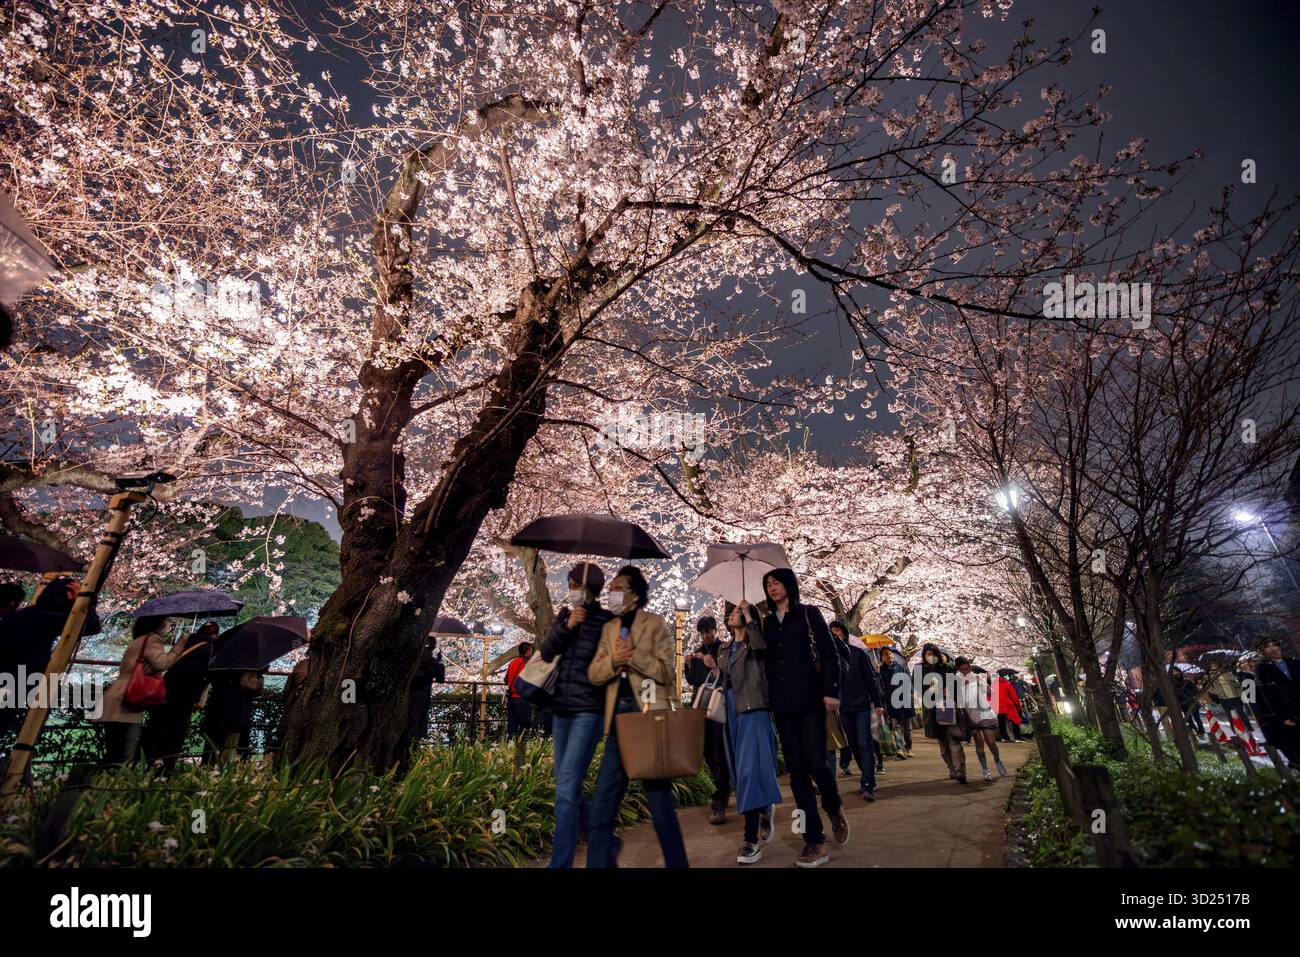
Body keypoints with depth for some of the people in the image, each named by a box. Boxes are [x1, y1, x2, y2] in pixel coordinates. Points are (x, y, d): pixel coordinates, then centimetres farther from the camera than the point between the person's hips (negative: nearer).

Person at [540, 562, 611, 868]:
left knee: (566, 791, -12)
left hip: (588, 711, -6)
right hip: (560, 710, 6)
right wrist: (567, 627, -14)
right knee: (569, 788, 15)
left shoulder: (606, 621, -7)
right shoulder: (564, 615, 8)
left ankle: (560, 862, -4)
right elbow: (546, 652, -2)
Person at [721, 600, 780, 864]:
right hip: (731, 713, 8)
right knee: (742, 772, 12)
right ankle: (764, 808, 34)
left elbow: (761, 645, -27)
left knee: (750, 771, -12)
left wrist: (749, 616, -22)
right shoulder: (726, 649, 18)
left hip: (752, 711, -7)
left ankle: (751, 840, -9)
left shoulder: (752, 644, -2)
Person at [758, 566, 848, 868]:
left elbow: (828, 653, -3)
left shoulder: (808, 614, 3)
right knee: (797, 772, 3)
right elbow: (765, 660, 12)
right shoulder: (766, 622, 13)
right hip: (782, 706, 4)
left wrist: (830, 691, -13)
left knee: (816, 764, -8)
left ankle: (834, 809, 25)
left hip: (809, 701, -4)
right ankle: (815, 843, 9)